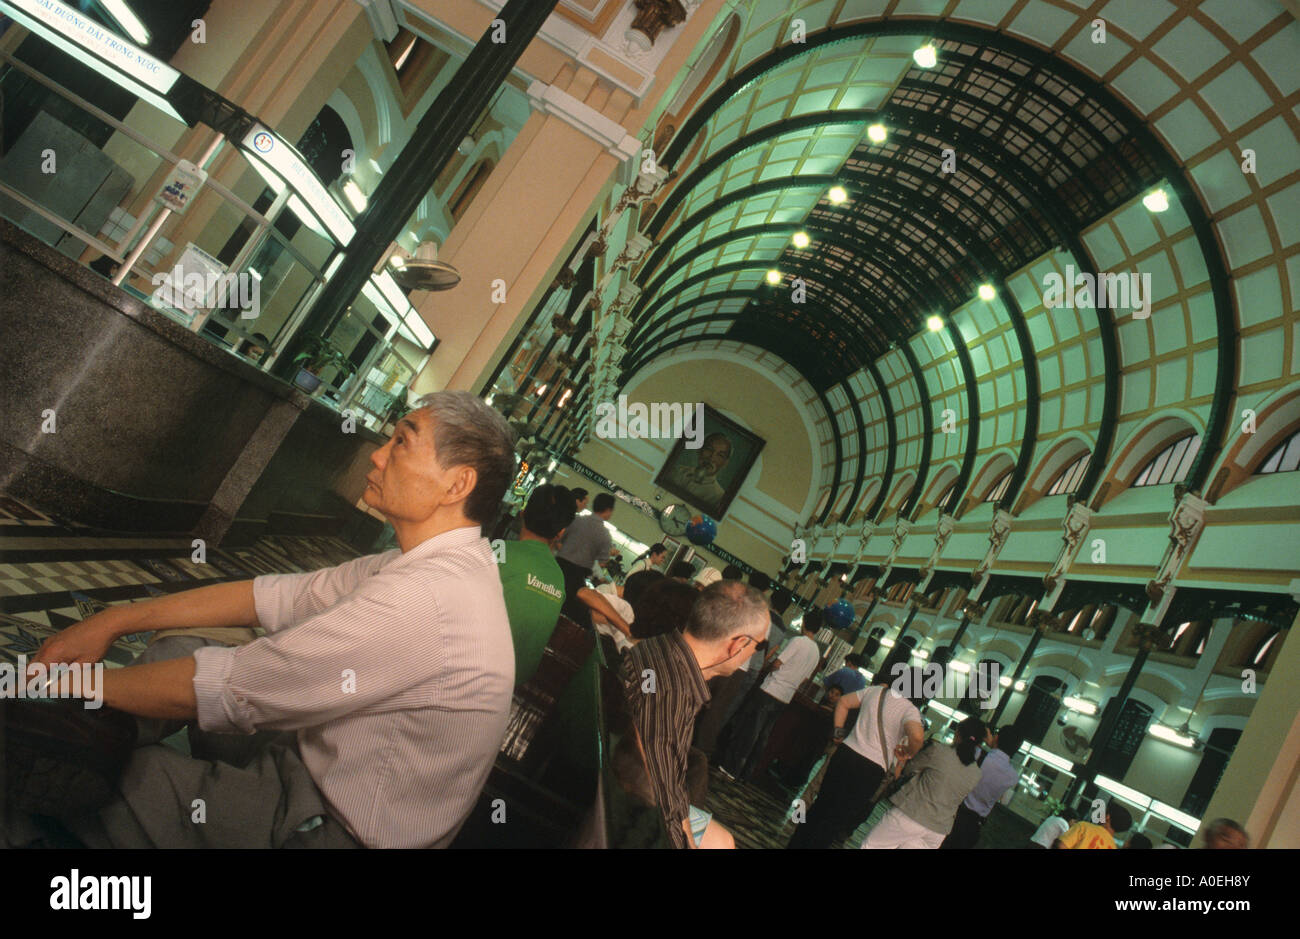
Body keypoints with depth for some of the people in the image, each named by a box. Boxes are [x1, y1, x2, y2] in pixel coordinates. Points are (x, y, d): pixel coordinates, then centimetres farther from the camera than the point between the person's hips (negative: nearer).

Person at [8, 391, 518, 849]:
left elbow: (223, 689, -25)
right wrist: (116, 619, 1)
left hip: (336, 829, -8)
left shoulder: (422, 599, -31)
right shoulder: (440, 566, 0)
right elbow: (280, 596, 4)